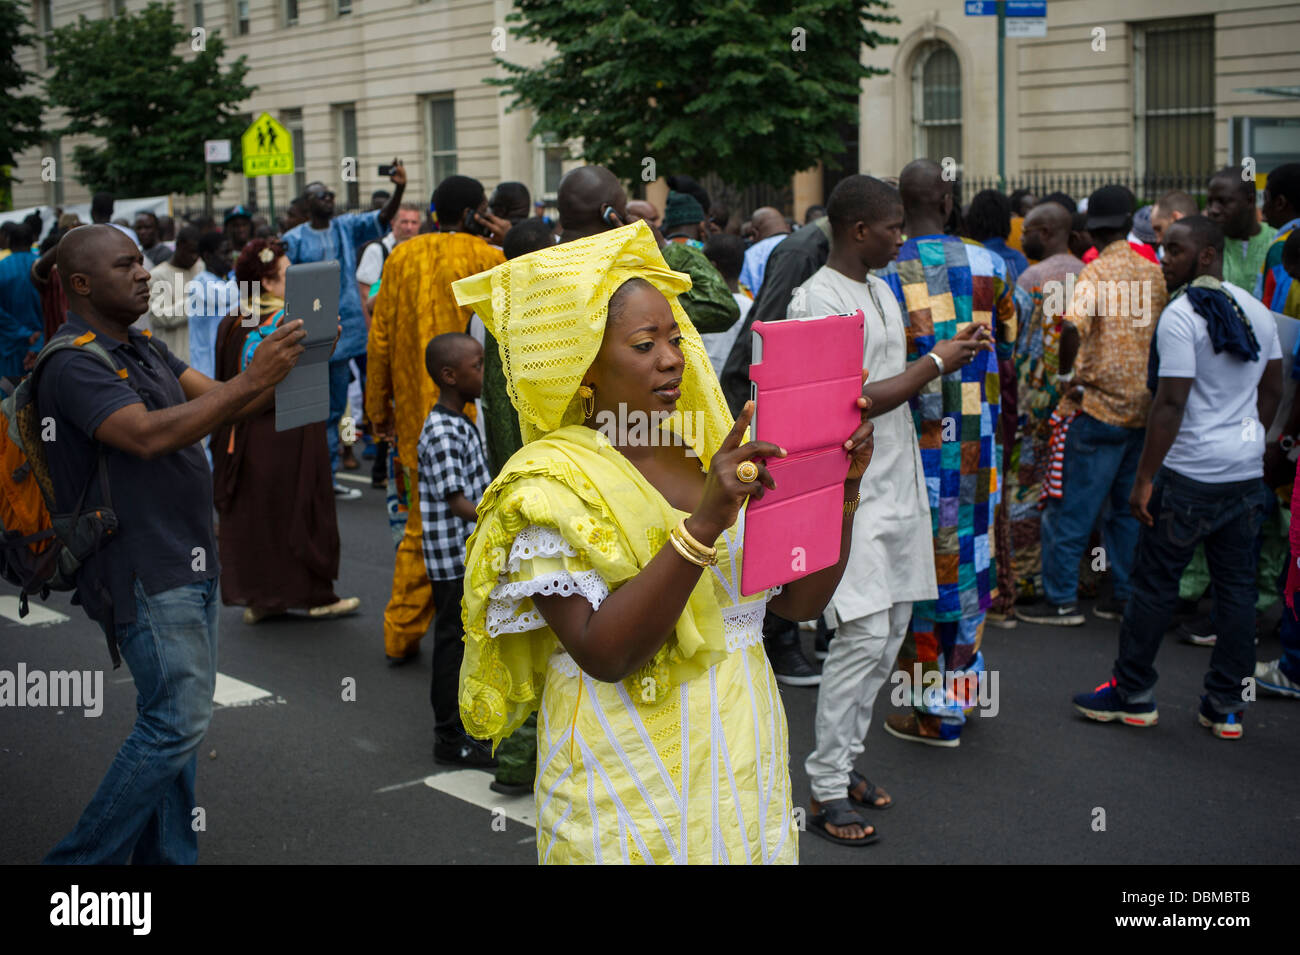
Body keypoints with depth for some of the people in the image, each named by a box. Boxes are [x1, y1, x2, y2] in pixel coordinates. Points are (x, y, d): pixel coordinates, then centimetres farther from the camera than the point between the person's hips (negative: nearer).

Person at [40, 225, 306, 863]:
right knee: (176, 723, -10)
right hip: (142, 572, -9)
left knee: (175, 722, 12)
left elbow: (216, 399, 10)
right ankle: (81, 861, 2)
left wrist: (284, 363, -8)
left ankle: (168, 855, 21)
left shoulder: (145, 350, 16)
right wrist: (253, 379, -29)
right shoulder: (74, 363, -14)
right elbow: (147, 435, -28)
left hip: (188, 565, 10)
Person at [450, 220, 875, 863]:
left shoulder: (709, 455, 7)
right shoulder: (551, 480, -12)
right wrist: (703, 523, -31)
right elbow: (604, 653, -23)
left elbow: (801, 600, 4)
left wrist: (841, 490, -11)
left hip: (748, 766, 6)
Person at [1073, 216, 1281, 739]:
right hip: (1247, 472, 7)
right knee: (1237, 587, 10)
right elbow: (1272, 390, 17)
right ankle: (1228, 706, 16)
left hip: (1190, 475, -7)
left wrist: (1144, 478, -14)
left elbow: (1171, 404, -19)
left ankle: (1133, 693, 14)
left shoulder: (1180, 316, -15)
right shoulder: (1257, 311, 9)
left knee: (1154, 583, 5)